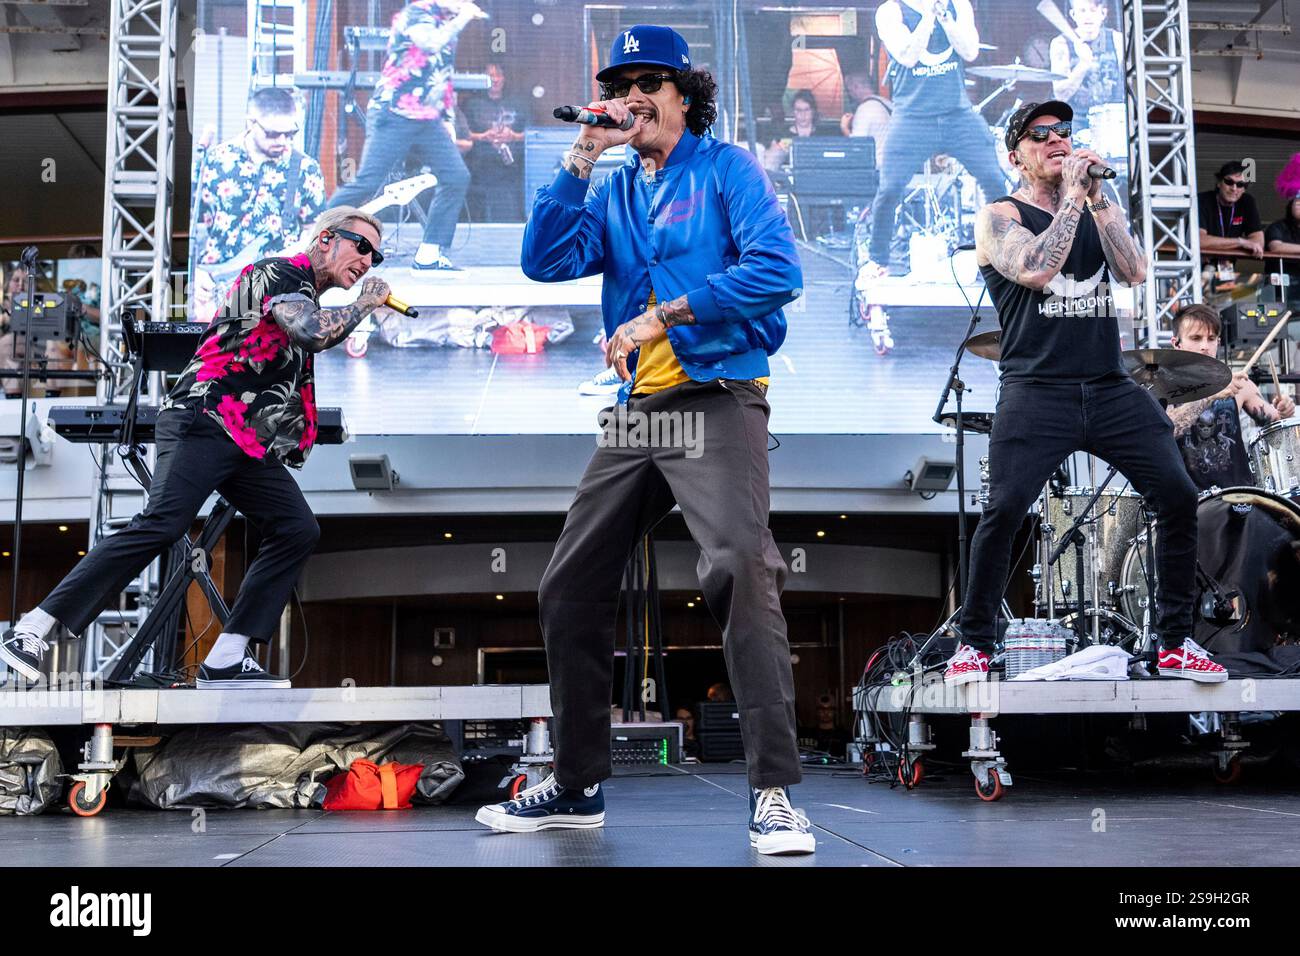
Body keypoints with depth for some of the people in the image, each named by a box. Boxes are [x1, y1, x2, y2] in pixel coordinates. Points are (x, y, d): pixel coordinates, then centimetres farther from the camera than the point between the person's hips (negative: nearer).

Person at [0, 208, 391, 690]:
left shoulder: (307, 298, 25)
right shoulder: (282, 272, -3)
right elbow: (314, 334, -21)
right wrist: (365, 303, -5)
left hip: (249, 441, 10)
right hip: (204, 421, -9)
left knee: (297, 529, -5)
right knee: (160, 525, -22)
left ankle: (225, 660, -8)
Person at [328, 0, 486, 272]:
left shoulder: (449, 23, 17)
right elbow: (431, 43, -28)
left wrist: (449, 119, 19)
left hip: (429, 121, 8)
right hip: (394, 116, -8)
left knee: (457, 177, -5)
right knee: (367, 183, -12)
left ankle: (429, 255, 0)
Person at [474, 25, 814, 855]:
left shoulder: (727, 168, 2)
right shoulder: (612, 193, 18)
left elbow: (779, 271, -12)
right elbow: (544, 262, 3)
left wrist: (663, 315, -14)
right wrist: (581, 161, -3)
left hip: (717, 399, -6)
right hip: (635, 412, 7)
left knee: (742, 573, -24)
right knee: (571, 589, 8)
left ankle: (774, 793, -17)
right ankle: (578, 787, 20)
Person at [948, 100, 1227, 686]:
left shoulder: (1103, 210, 19)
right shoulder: (999, 216, 6)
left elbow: (1134, 273, 0)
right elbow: (1035, 269, -14)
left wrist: (1098, 199, -5)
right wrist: (1072, 198, -7)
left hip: (1111, 388, 4)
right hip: (1037, 391, -4)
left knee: (1179, 498, -5)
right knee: (1003, 512, -18)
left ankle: (1175, 643, 8)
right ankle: (974, 644, -2)